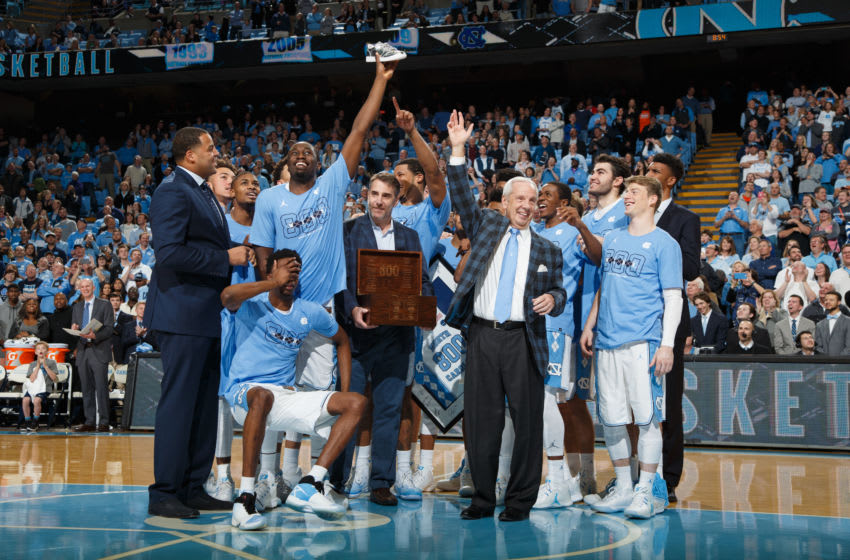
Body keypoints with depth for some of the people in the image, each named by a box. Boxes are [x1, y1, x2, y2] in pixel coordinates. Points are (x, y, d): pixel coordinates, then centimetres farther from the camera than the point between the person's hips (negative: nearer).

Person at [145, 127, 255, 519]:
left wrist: (238, 253, 10)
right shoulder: (173, 192, -12)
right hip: (183, 314, -10)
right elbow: (170, 253, -22)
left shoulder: (203, 193, 19)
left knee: (205, 405, 11)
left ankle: (193, 488, 18)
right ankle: (164, 494, 0)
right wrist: (225, 257, -17)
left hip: (208, 315, 10)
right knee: (178, 403, -6)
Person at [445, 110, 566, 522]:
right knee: (480, 420, 3)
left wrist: (553, 299, -9)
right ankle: (482, 499, 13)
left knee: (527, 421, -2)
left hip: (522, 340, 0)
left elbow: (559, 294, 15)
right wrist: (458, 152, -5)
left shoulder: (546, 250, 14)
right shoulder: (486, 226, 15)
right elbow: (462, 198, 4)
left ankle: (520, 501, 9)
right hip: (482, 336, 1)